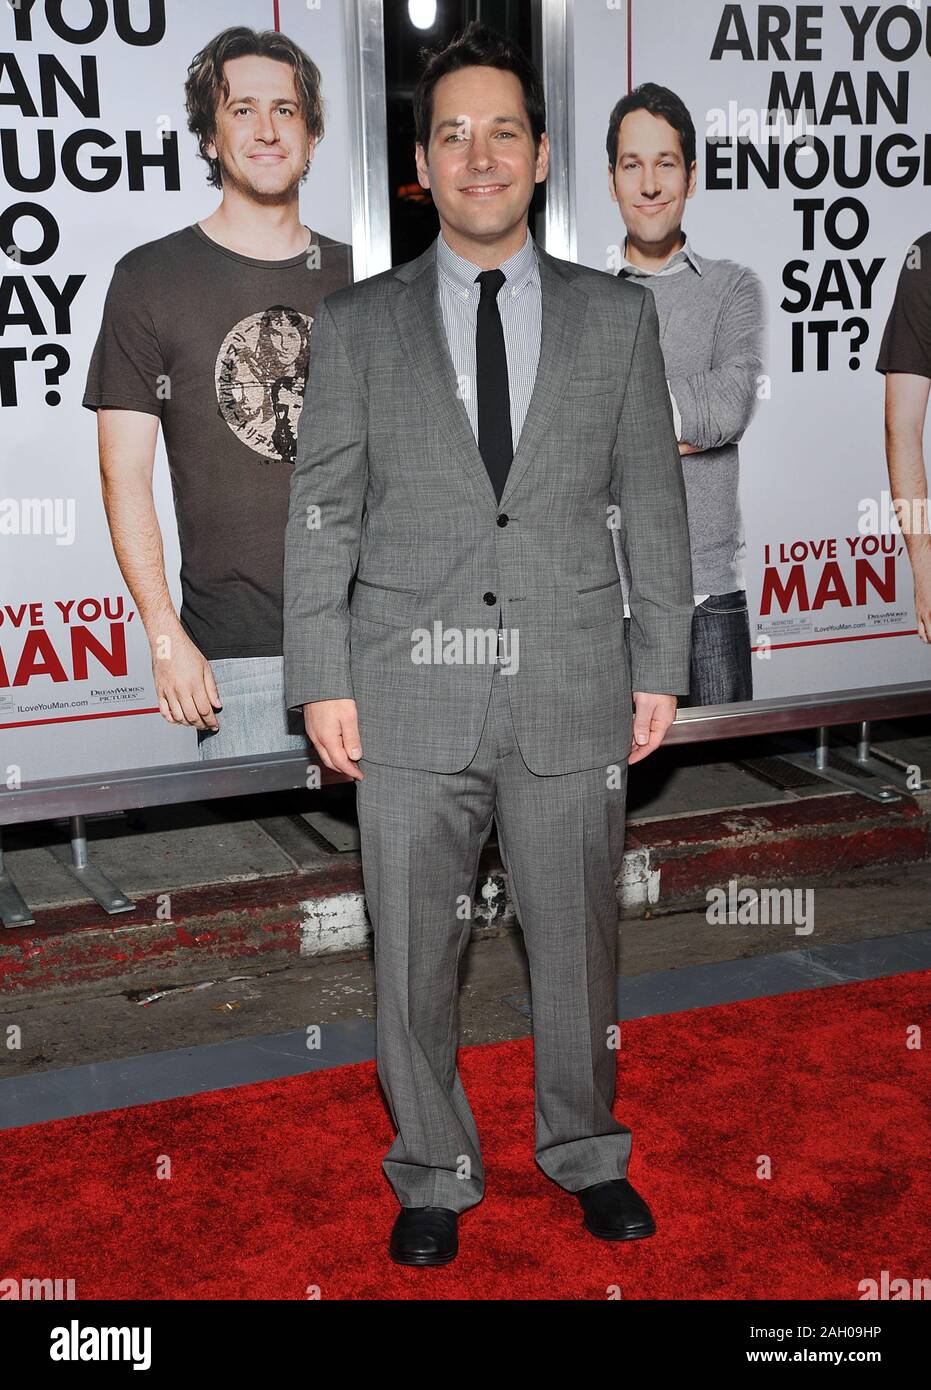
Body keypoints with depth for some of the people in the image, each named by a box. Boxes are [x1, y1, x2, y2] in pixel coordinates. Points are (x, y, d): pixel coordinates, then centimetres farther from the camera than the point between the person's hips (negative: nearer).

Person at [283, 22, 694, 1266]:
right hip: (412, 695, 0)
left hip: (572, 694, 1)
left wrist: (662, 667, 3)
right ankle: (434, 1176, 29)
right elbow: (322, 510, 4)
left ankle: (586, 1151, 35)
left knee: (578, 942, 12)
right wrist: (322, 681, -3)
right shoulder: (357, 323, 6)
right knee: (413, 955, 8)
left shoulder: (616, 316, 8)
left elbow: (653, 502, 7)